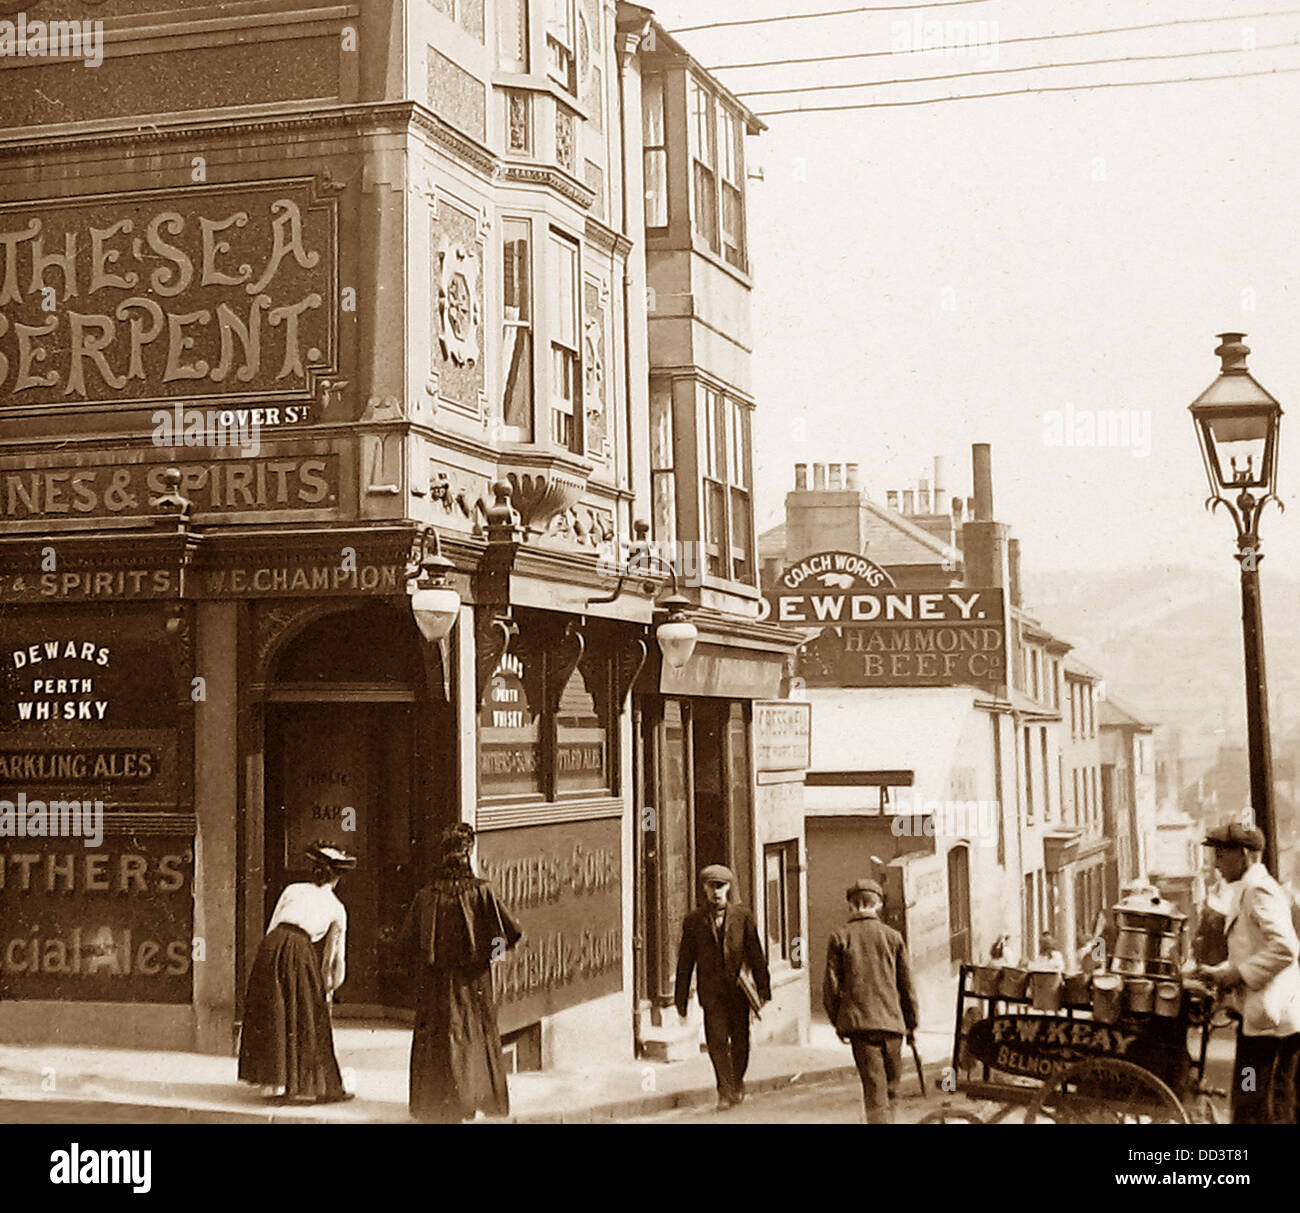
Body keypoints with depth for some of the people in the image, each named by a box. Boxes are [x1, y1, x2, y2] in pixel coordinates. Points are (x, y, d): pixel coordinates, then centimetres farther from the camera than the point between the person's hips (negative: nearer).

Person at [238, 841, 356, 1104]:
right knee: (307, 1021, 8)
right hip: (300, 953, -2)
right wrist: (330, 988, 34)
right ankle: (320, 1086, 13)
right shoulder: (336, 908, 17)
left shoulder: (293, 891, 19)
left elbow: (272, 927, 16)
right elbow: (335, 953, 22)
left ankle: (274, 1082, 14)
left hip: (271, 947, 2)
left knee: (272, 1017, 11)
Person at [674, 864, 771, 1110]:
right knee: (717, 1040, -12)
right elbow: (685, 961, 7)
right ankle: (725, 1091, -7)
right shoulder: (693, 920, 4)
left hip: (739, 988, 1)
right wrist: (680, 999, 6)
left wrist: (763, 989, 1)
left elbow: (756, 955, 5)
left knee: (740, 1041, 9)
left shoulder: (742, 916, 4)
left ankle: (737, 1082, 32)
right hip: (712, 991, -1)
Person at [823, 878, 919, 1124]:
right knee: (891, 1084, 15)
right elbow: (906, 984, 6)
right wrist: (912, 1025, 15)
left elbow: (831, 986, 0)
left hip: (858, 1022, -1)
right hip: (891, 1020, 1)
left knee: (874, 1087, -3)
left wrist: (837, 1022, 11)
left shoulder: (840, 938, 1)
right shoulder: (892, 936, 4)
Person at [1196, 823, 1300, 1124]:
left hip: (1267, 1014, -11)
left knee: (1250, 1109, -6)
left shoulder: (1258, 890, -14)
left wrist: (1240, 973, -17)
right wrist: (1219, 972, 14)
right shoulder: (1249, 889, 18)